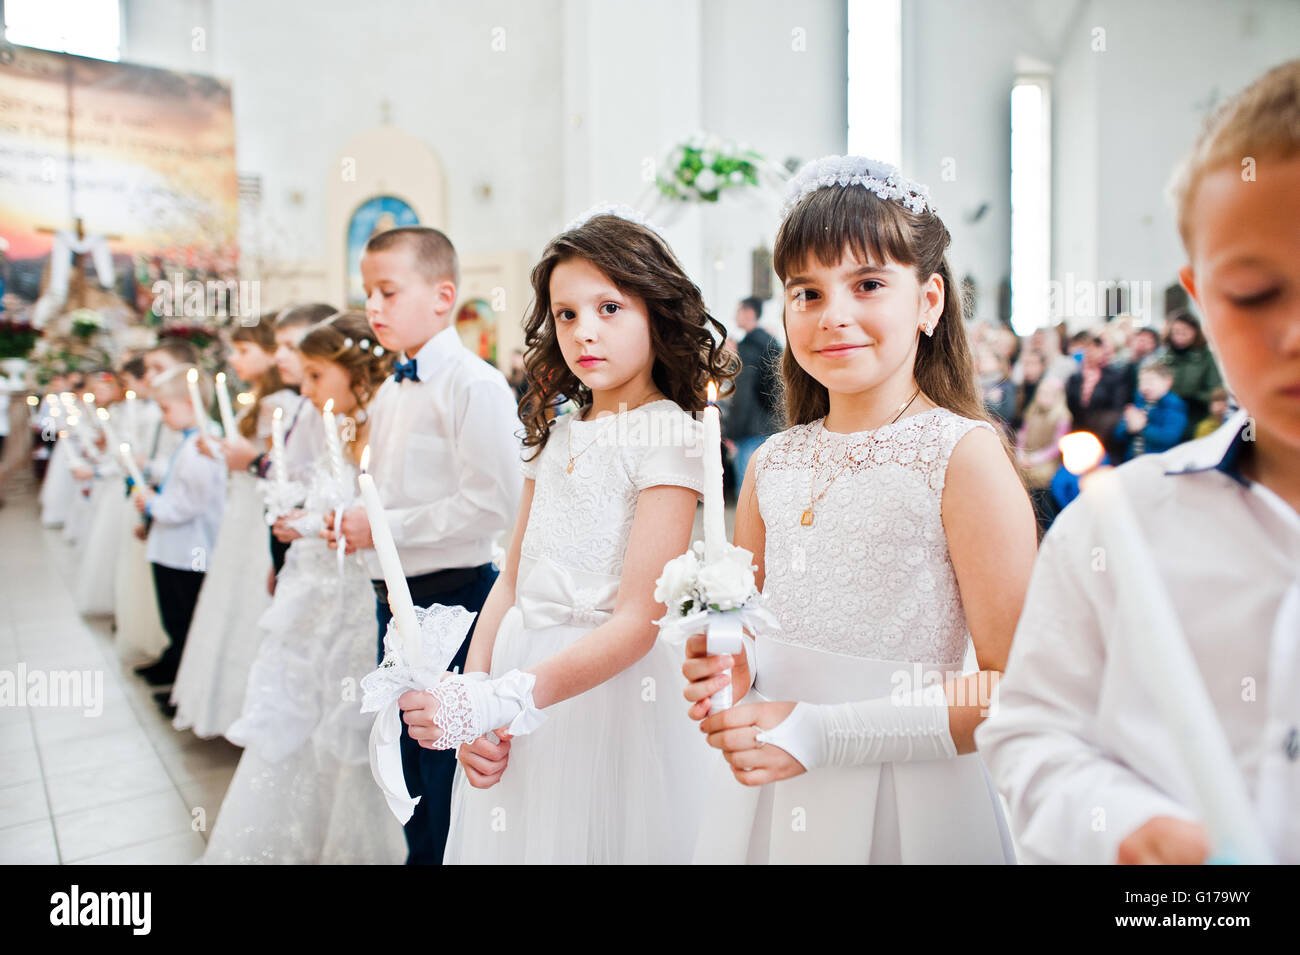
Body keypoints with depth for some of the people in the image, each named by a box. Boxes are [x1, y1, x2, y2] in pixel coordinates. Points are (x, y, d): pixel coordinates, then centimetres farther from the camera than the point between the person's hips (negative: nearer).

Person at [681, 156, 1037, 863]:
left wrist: (821, 732, -20)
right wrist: (726, 663, -9)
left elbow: (1014, 685, -16)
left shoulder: (963, 451, -14)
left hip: (913, 805, -4)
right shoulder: (773, 462, 1)